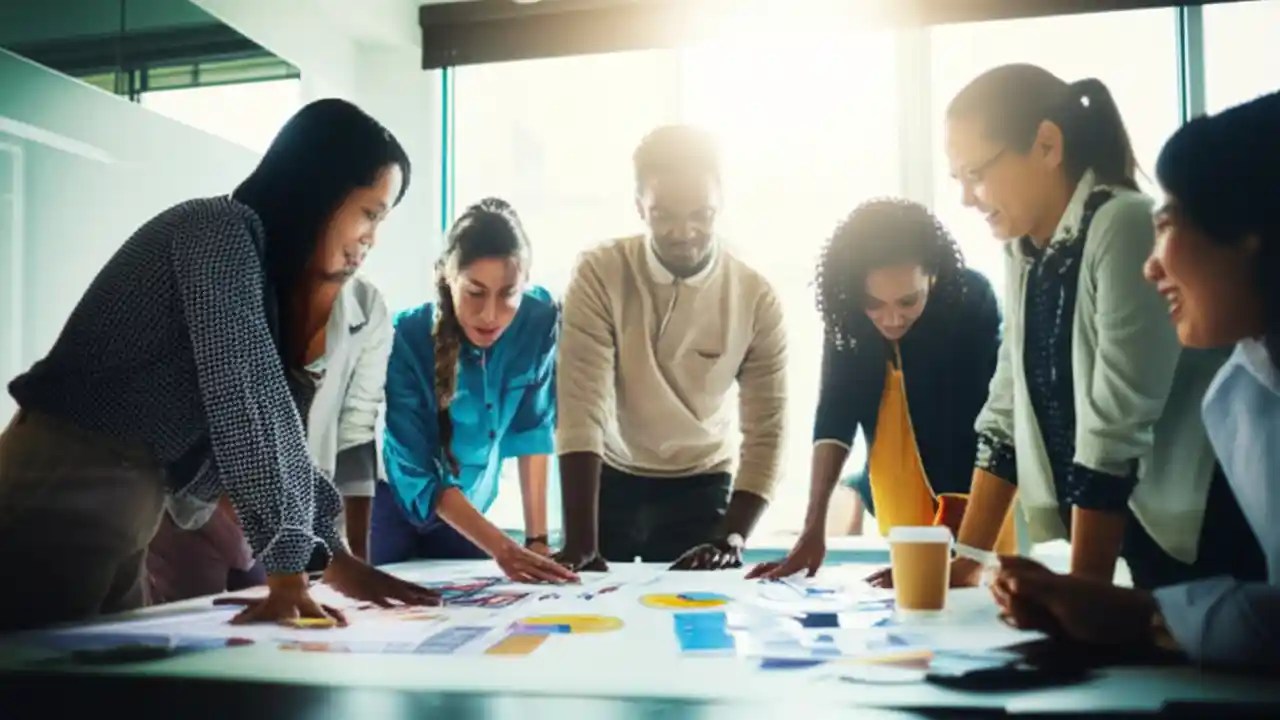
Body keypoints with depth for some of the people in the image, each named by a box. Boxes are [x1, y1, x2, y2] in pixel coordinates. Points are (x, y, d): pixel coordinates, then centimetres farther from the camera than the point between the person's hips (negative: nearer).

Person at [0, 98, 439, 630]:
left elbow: (269, 418, 11)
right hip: (62, 494, -9)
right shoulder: (221, 230, -14)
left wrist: (334, 557, 5)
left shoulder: (262, 265, 13)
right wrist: (287, 572, -24)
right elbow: (242, 403, -22)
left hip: (122, 511, 9)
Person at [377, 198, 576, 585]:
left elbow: (532, 431, -10)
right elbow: (419, 475, -29)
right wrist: (503, 549, -38)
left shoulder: (540, 319, -20)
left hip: (465, 513, 3)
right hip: (393, 504, -3)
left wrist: (538, 538, -14)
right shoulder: (406, 339, -29)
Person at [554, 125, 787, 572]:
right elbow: (581, 410, -25)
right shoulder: (599, 274, -19)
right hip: (609, 477, -1)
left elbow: (765, 432, -13)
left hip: (700, 485, 1)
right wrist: (579, 543, -32)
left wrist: (732, 539, -27)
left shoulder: (757, 298, -14)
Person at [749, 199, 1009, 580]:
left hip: (977, 490, -3)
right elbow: (834, 415, -12)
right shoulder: (846, 308, -14)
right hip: (899, 502, 3)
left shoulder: (972, 302, -23)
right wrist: (813, 527, -21)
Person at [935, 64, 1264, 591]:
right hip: (1141, 527, 7)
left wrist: (1082, 592, -19)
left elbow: (1114, 429, -22)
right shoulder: (1022, 249, 5)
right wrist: (966, 558, 4)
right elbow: (1007, 412, 7)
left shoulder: (1127, 228, -19)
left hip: (1207, 535, -6)